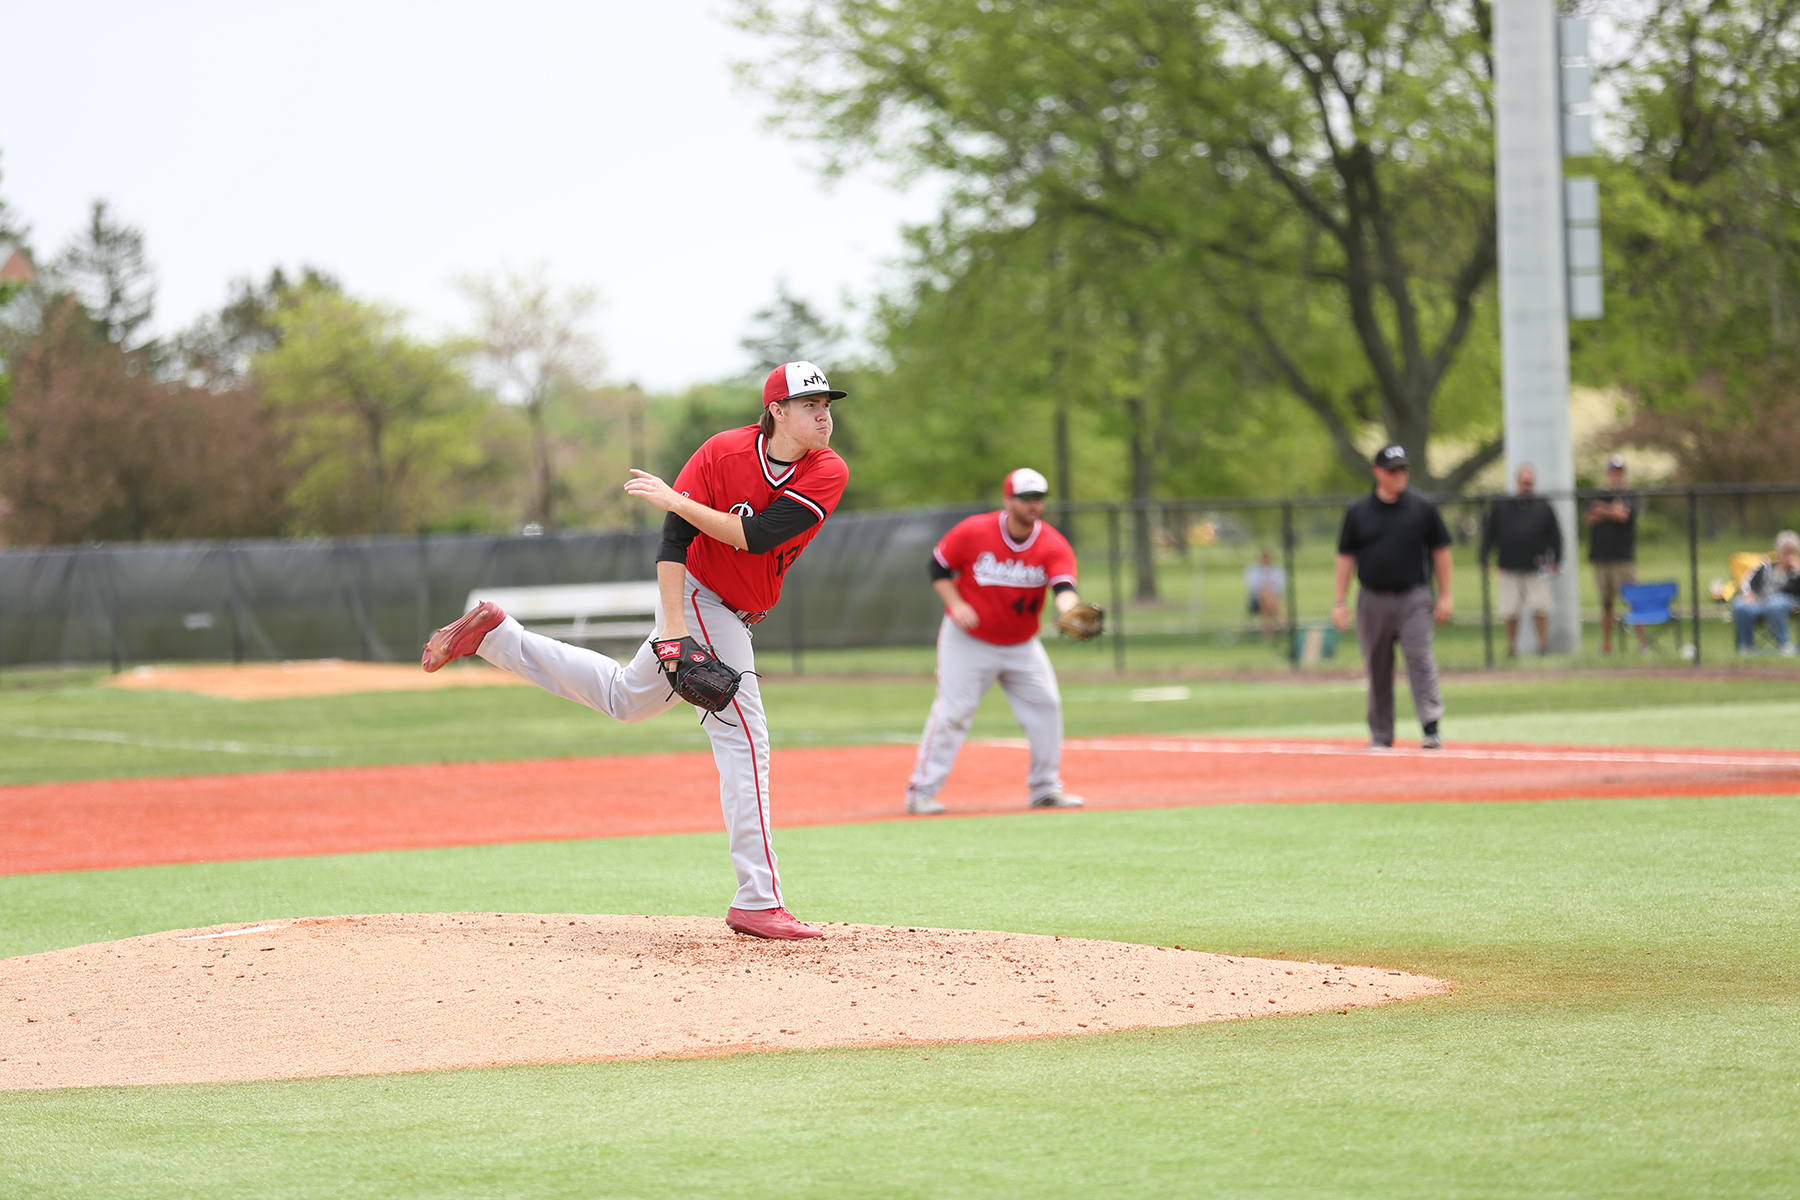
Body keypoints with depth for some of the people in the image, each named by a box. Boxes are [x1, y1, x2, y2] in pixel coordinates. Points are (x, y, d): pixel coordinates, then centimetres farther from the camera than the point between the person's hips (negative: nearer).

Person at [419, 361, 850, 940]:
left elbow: (755, 536, -24)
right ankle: (757, 901, -12)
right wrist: (673, 630, -31)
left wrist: (676, 501, -27)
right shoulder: (723, 453, -22)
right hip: (697, 596, -6)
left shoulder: (828, 473, -14)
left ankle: (494, 634, 32)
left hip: (733, 618, 6)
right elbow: (675, 542, -22)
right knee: (744, 740, -13)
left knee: (624, 697, 21)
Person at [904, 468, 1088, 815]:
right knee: (952, 711, -9)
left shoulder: (1053, 546, -12)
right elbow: (939, 566, -3)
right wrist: (955, 604, -18)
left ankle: (1045, 788, 13)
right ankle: (921, 792, -2)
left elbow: (1064, 587, -28)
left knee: (1045, 705, -1)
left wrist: (1069, 611, -51)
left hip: (1022, 643, 3)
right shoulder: (973, 532, -16)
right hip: (968, 640, -3)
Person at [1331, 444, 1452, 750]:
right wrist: (1340, 602, 4)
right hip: (1373, 599, 2)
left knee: (1420, 658, -15)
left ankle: (1431, 727, -18)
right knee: (1377, 668, 6)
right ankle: (1381, 735, 14)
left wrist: (1445, 596, 1)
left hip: (1413, 598, -2)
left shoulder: (1423, 508, 3)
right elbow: (1346, 556, 9)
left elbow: (1441, 550, 6)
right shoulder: (1358, 512, 6)